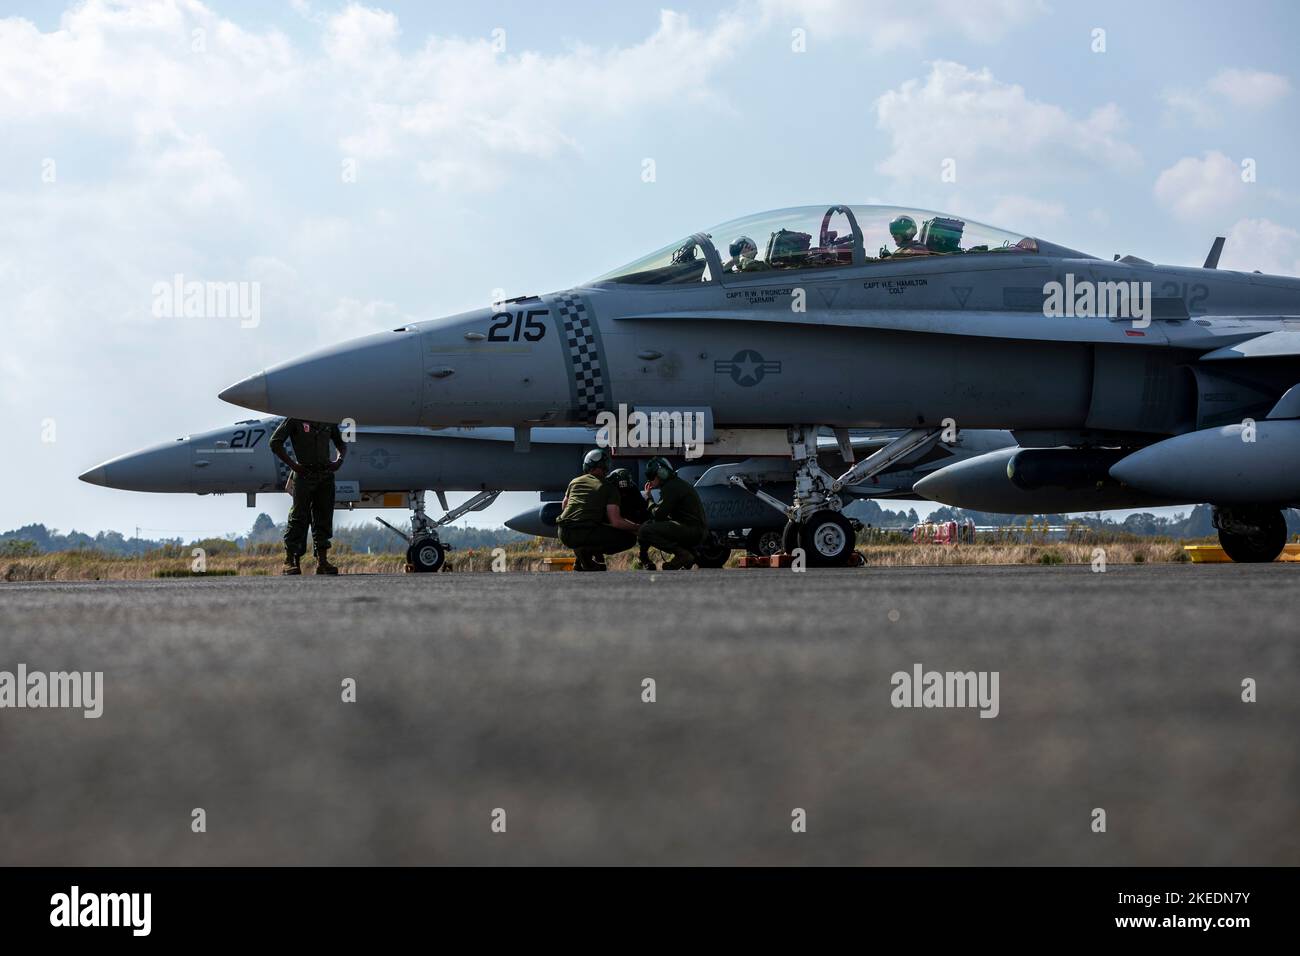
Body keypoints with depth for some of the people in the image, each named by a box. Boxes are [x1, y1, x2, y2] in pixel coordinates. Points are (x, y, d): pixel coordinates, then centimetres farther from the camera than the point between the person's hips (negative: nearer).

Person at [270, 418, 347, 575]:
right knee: (299, 518, -5)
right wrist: (292, 465, -11)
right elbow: (275, 442, -5)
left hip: (325, 474, 5)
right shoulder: (296, 419, -2)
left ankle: (322, 561, 8)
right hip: (304, 475, -5)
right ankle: (290, 562, -1)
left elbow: (341, 444, 25)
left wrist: (339, 461, 4)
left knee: (324, 518, 4)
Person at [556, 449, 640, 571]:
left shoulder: (574, 482, 18)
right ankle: (588, 551, -10)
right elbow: (616, 522, -6)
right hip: (584, 535, -6)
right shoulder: (609, 487, 3)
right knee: (629, 538, 3)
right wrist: (638, 527, 8)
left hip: (563, 534, 7)